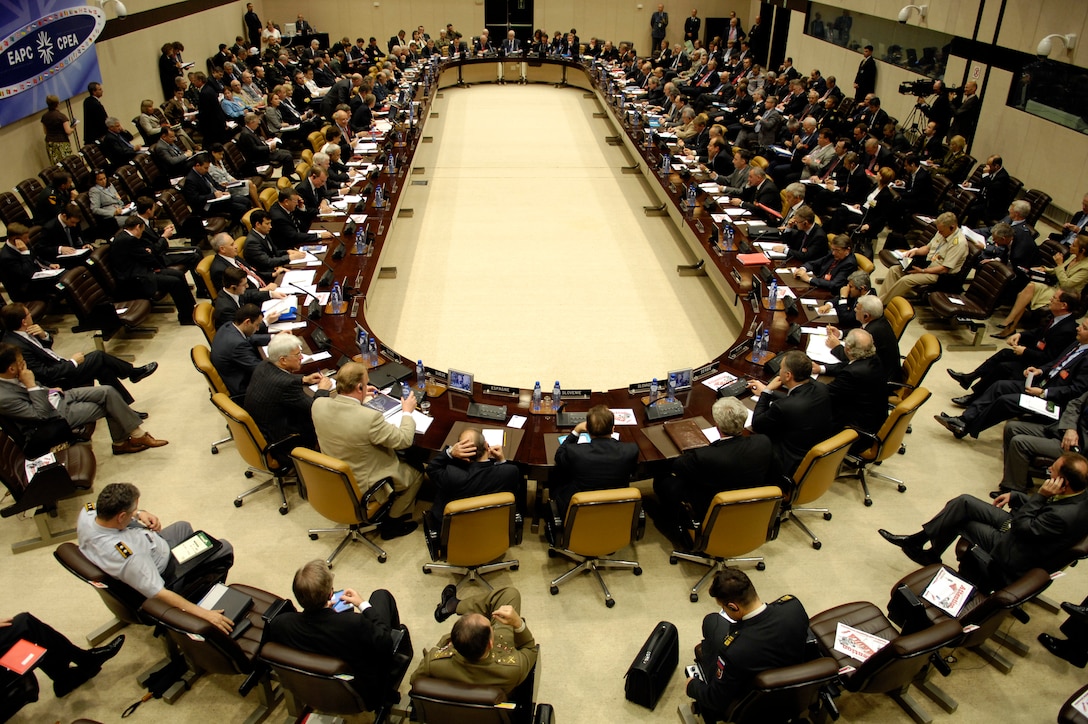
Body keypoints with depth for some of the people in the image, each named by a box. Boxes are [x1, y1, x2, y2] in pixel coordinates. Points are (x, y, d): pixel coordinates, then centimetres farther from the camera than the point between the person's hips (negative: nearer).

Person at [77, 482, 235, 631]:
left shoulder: (87, 512, -25)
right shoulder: (129, 557, -46)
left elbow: (107, 509, 2)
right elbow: (160, 595, -39)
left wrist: (139, 514, -13)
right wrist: (204, 613, -38)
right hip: (164, 574, -8)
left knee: (183, 527, 32)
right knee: (224, 548, 3)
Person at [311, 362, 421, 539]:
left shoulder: (318, 404, -18)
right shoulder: (370, 417, -36)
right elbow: (404, 440, -20)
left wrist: (361, 398, 13)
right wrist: (407, 412, -4)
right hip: (362, 486, -7)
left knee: (397, 457, 29)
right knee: (416, 474, 18)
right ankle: (393, 522, 27)